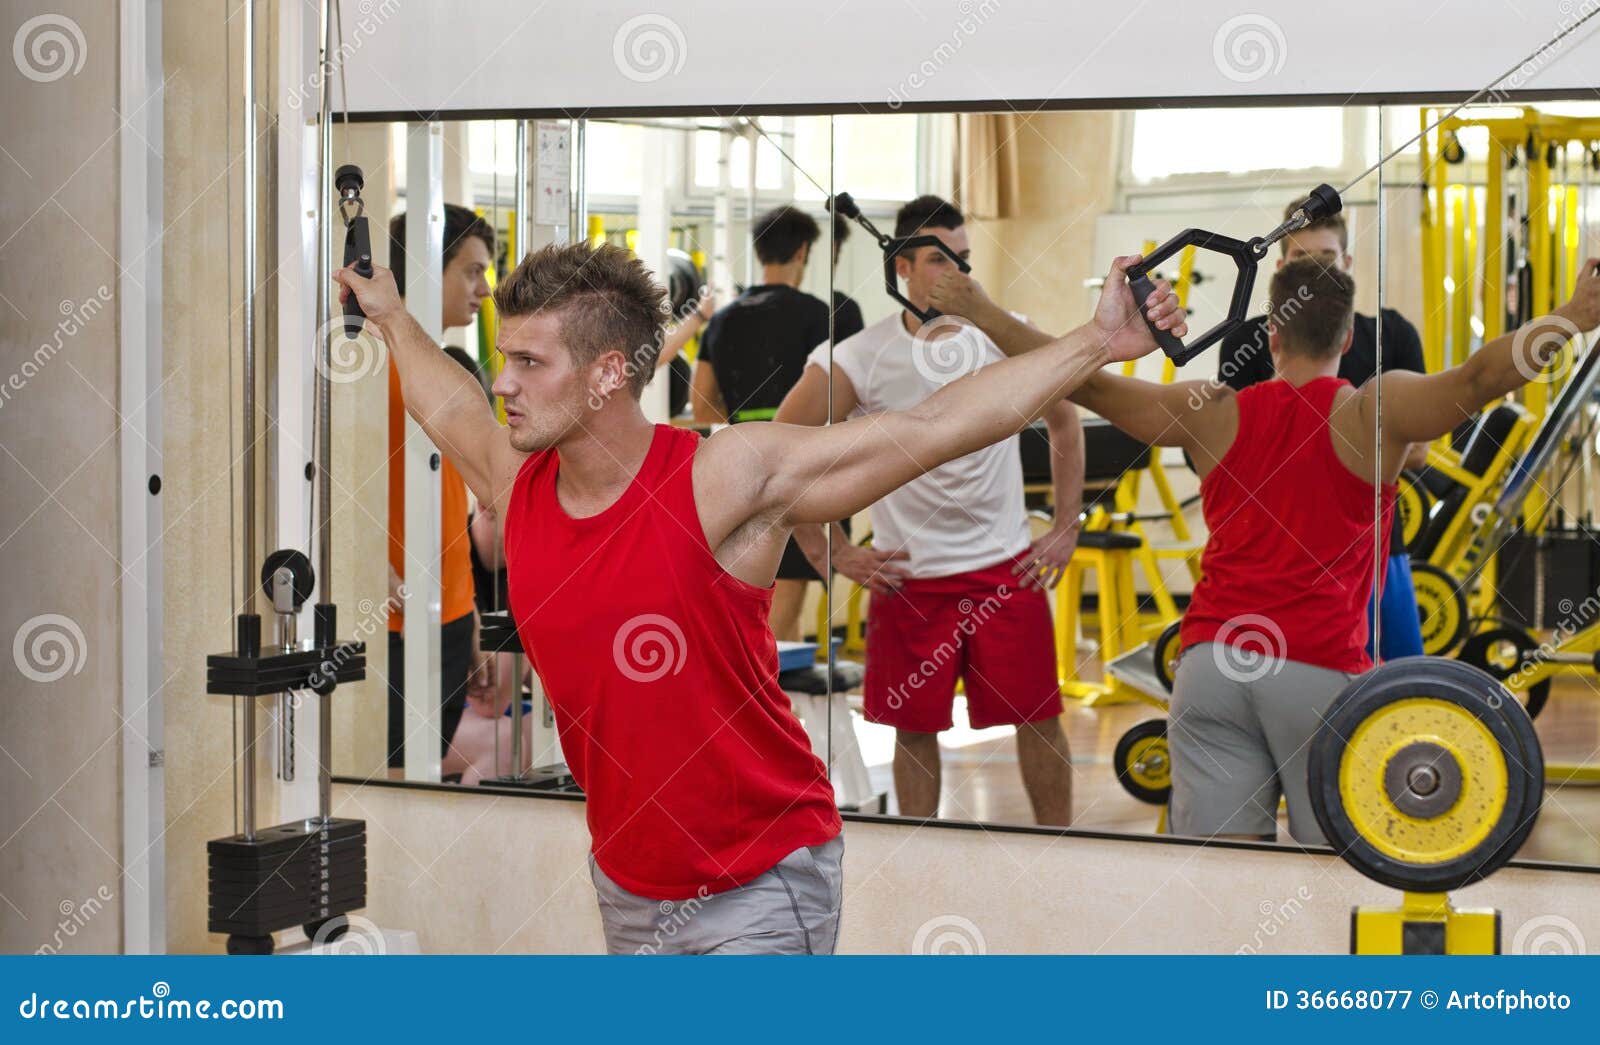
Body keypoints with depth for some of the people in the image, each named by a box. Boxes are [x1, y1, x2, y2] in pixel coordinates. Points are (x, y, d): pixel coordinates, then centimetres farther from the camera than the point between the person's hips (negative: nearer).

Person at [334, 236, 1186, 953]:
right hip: (626, 882, 6)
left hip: (757, 888, -6)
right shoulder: (515, 483, -1)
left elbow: (932, 427, -17)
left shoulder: (727, 478, -18)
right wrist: (390, 316, 38)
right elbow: (446, 404, 23)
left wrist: (1097, 342, -19)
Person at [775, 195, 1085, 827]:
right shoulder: (857, 360, -10)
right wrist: (834, 554, -3)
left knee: (1039, 719, 5)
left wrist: (1067, 526, 10)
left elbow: (1064, 423, 15)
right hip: (909, 577, -2)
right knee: (916, 729, 7)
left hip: (1008, 566, 2)